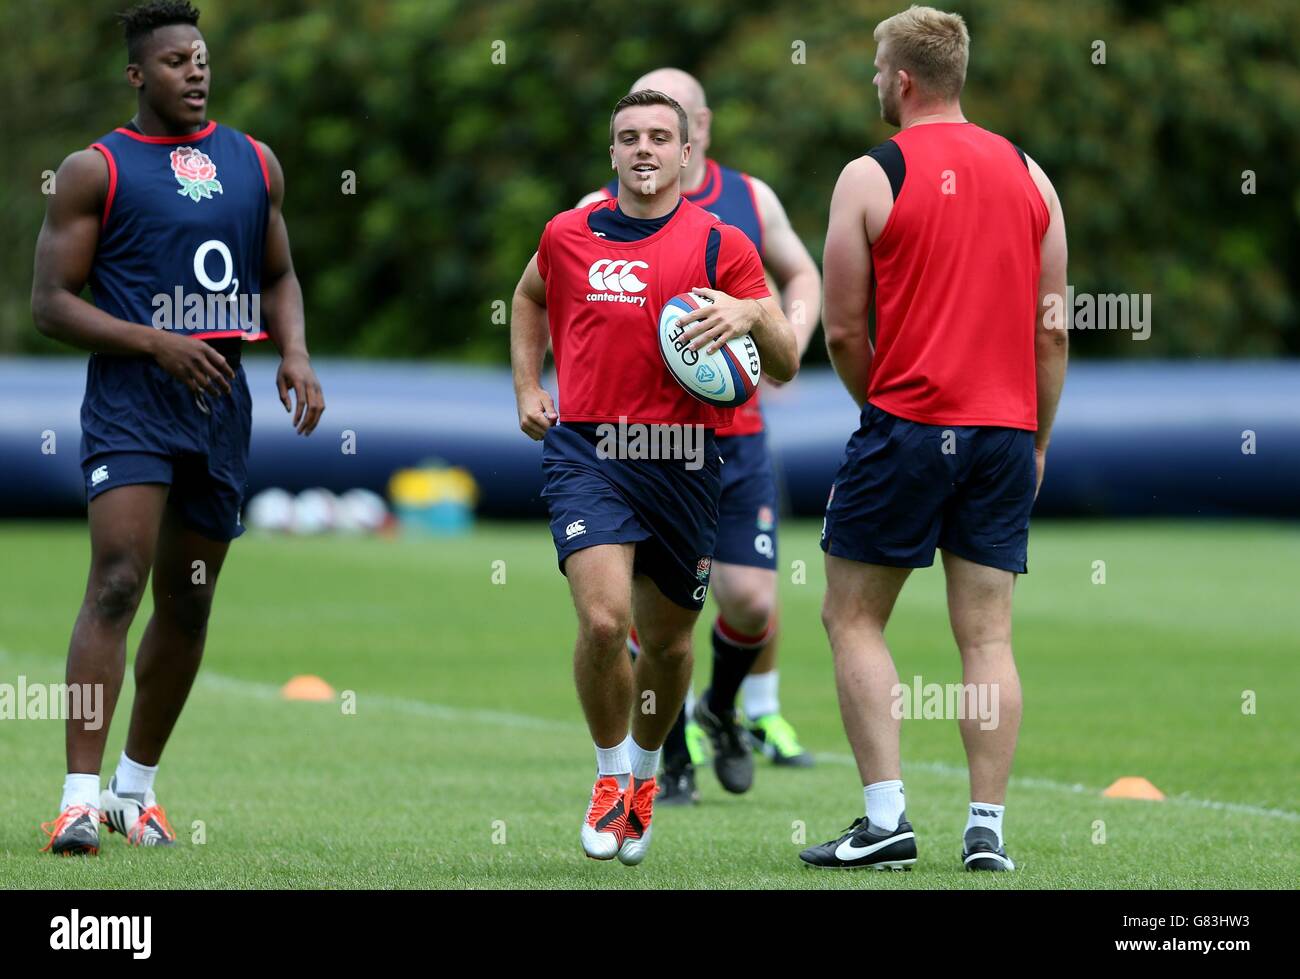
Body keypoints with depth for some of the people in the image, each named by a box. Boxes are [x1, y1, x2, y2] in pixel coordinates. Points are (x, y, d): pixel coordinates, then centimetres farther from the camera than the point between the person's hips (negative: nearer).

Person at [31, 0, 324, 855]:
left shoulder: (255, 164, 13)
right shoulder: (94, 170, -2)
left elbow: (279, 278, 22)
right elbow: (51, 303, -5)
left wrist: (295, 353, 2)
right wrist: (156, 344, -17)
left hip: (222, 400, 6)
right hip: (130, 399, -5)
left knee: (189, 604, 11)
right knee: (117, 583, -19)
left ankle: (138, 785, 25)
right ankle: (81, 794, -23)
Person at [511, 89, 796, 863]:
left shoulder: (721, 245, -1)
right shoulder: (569, 235, 6)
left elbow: (786, 366, -2)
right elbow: (531, 297, 29)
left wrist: (753, 314, -22)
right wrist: (527, 387, 18)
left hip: (682, 462, 0)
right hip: (584, 447, 0)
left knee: (668, 641, 10)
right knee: (603, 620, -19)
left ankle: (644, 770, 38)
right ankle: (610, 777, 4)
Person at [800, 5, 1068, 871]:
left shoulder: (872, 176, -6)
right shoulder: (1028, 175, 8)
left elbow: (843, 329, -5)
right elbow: (1052, 328, 8)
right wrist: (1037, 442, 16)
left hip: (907, 423, -4)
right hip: (1006, 431, 4)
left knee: (853, 617, 5)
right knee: (988, 636, 6)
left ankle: (887, 817, -4)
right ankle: (988, 828, 1)